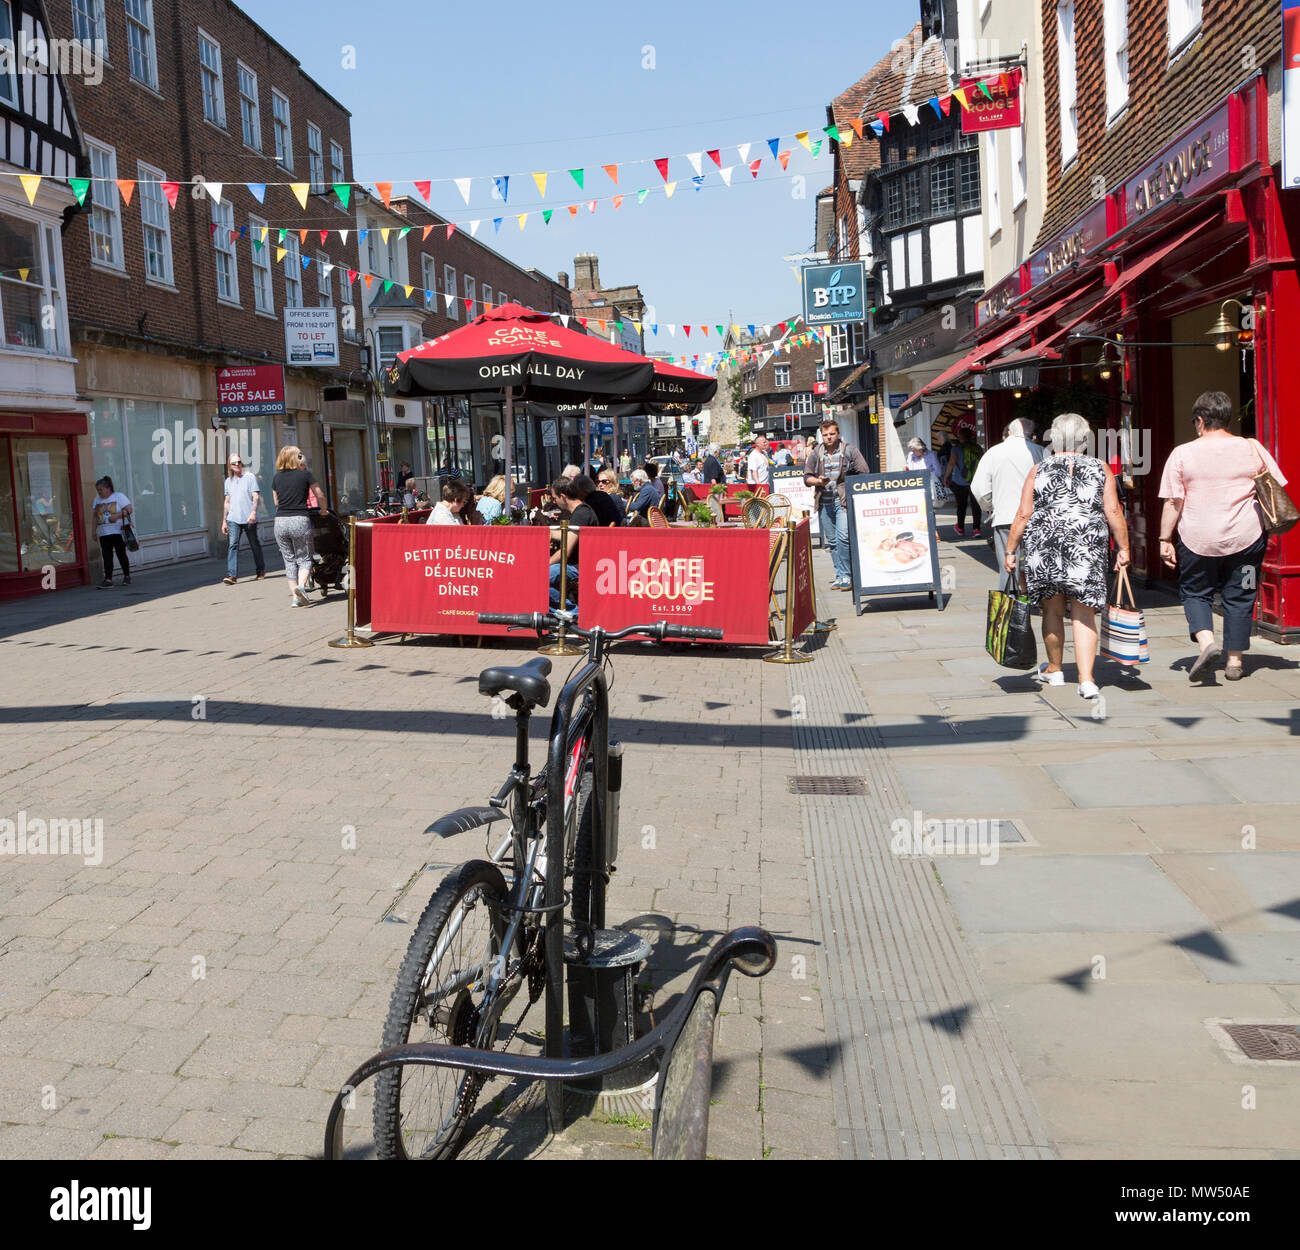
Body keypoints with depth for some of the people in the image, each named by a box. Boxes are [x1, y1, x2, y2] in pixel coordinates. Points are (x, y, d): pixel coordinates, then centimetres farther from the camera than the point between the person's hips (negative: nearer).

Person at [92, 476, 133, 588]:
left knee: (121, 554, -1)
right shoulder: (97, 499, 15)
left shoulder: (119, 496, -1)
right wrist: (95, 530, 10)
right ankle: (108, 579, -8)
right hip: (103, 533, 4)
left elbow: (129, 510, -9)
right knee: (107, 556, -4)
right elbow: (96, 516, 17)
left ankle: (127, 576, 14)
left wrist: (117, 516, -22)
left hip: (118, 532, -4)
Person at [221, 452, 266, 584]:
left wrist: (253, 512, -20)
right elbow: (227, 501, 20)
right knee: (232, 545, -11)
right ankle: (231, 575, -17)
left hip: (249, 519, -3)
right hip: (233, 519, 3)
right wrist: (224, 520, 16)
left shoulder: (250, 477, 1)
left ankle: (261, 570, 26)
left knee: (255, 545, 8)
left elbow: (256, 497, -5)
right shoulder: (228, 481, 15)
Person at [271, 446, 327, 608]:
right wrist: (323, 510, 22)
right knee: (304, 559, 4)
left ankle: (295, 597, 10)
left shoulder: (276, 478, 9)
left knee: (289, 561, 11)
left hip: (280, 521, 3)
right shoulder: (305, 474, -1)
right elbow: (320, 495, 5)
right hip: (300, 520, -3)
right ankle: (300, 586, -23)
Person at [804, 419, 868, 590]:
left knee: (843, 537, -18)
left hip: (844, 501, -4)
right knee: (832, 542, 8)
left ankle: (846, 576, -12)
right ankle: (839, 576, 16)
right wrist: (818, 481, -8)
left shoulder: (850, 451, 4)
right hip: (825, 503, 4)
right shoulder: (815, 454, 12)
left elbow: (864, 474, 4)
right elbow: (806, 478, 11)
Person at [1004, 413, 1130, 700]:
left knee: (1052, 609, 15)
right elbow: (1113, 511, 0)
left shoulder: (1039, 470, 5)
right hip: (1086, 548, 0)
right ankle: (1086, 679, -7)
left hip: (1043, 547, 1)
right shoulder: (1100, 468, 6)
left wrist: (1010, 551, 7)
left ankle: (1054, 669, 32)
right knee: (1084, 614, 2)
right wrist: (1123, 548, 6)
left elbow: (1023, 515, 2)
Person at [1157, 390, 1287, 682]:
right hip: (1246, 536, 2)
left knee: (1194, 592, 14)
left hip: (1197, 538, -2)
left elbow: (1172, 502, -7)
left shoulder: (1182, 453, -5)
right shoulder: (1252, 448, 1)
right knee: (1238, 597, 12)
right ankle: (1234, 661, 15)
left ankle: (1205, 640, -10)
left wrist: (1166, 539, -1)